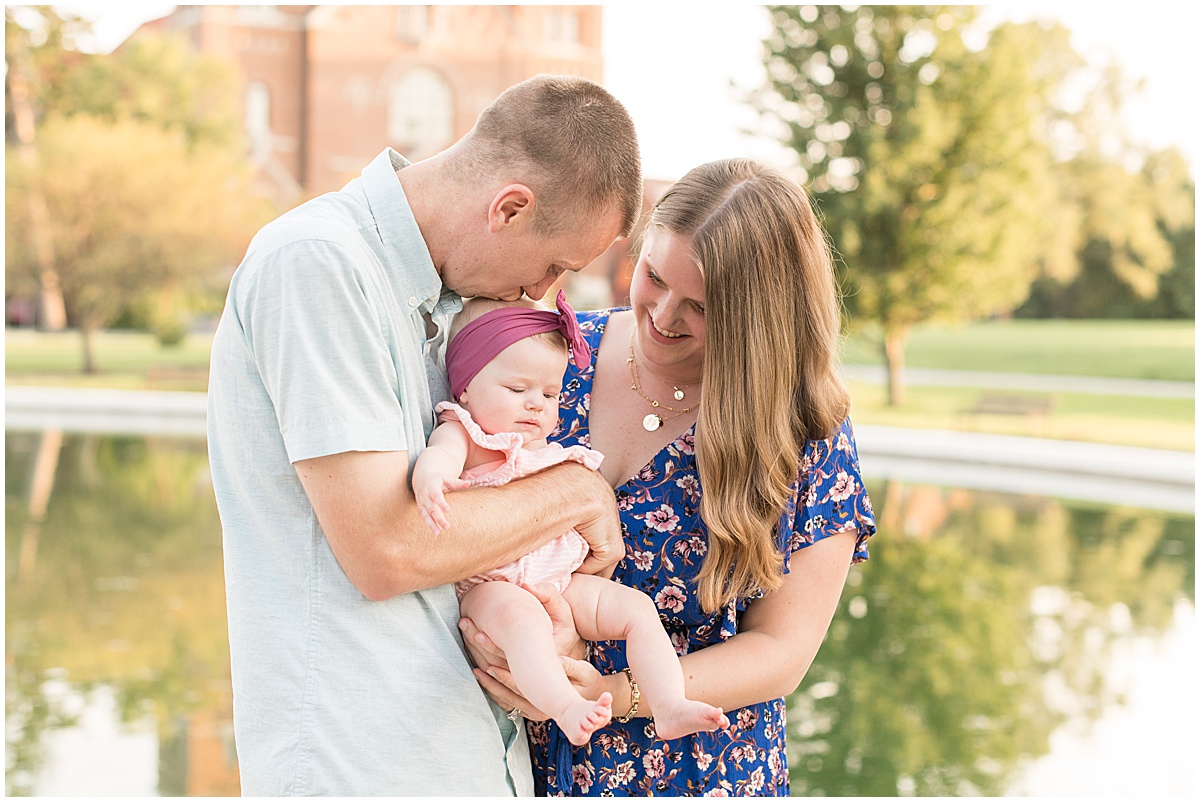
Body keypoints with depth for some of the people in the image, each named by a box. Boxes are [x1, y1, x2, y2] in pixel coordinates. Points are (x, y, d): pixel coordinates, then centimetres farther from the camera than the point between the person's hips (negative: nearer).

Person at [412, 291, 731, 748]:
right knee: (520, 616, -38)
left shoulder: (552, 452, 19)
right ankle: (566, 708, -52)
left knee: (634, 606, -6)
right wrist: (429, 476, -51)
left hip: (561, 581, 8)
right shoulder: (465, 434, -4)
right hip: (488, 585, -7)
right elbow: (440, 454, -29)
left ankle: (670, 708, -13)